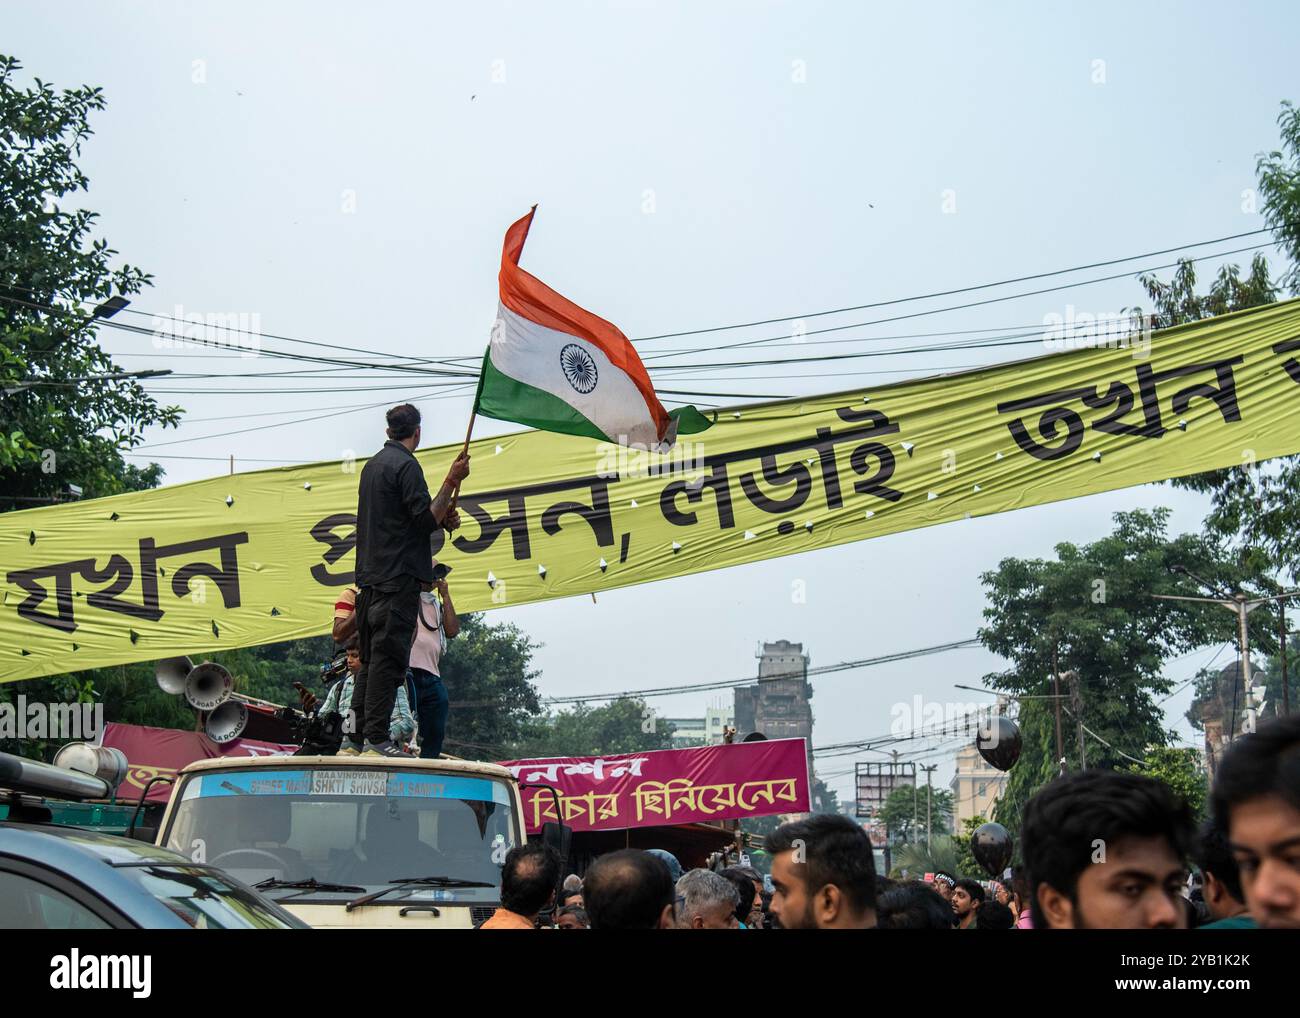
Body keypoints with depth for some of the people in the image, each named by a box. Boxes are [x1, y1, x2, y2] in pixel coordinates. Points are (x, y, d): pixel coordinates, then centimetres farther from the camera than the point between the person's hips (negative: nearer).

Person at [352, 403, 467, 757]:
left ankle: (357, 727, 14)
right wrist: (452, 481, -15)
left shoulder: (373, 464, 19)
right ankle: (377, 738, -10)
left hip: (370, 575, 9)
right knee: (388, 658, -9)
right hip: (397, 578, -9)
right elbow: (426, 522, -16)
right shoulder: (406, 465, -10)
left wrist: (442, 518, 16)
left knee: (373, 656, 14)